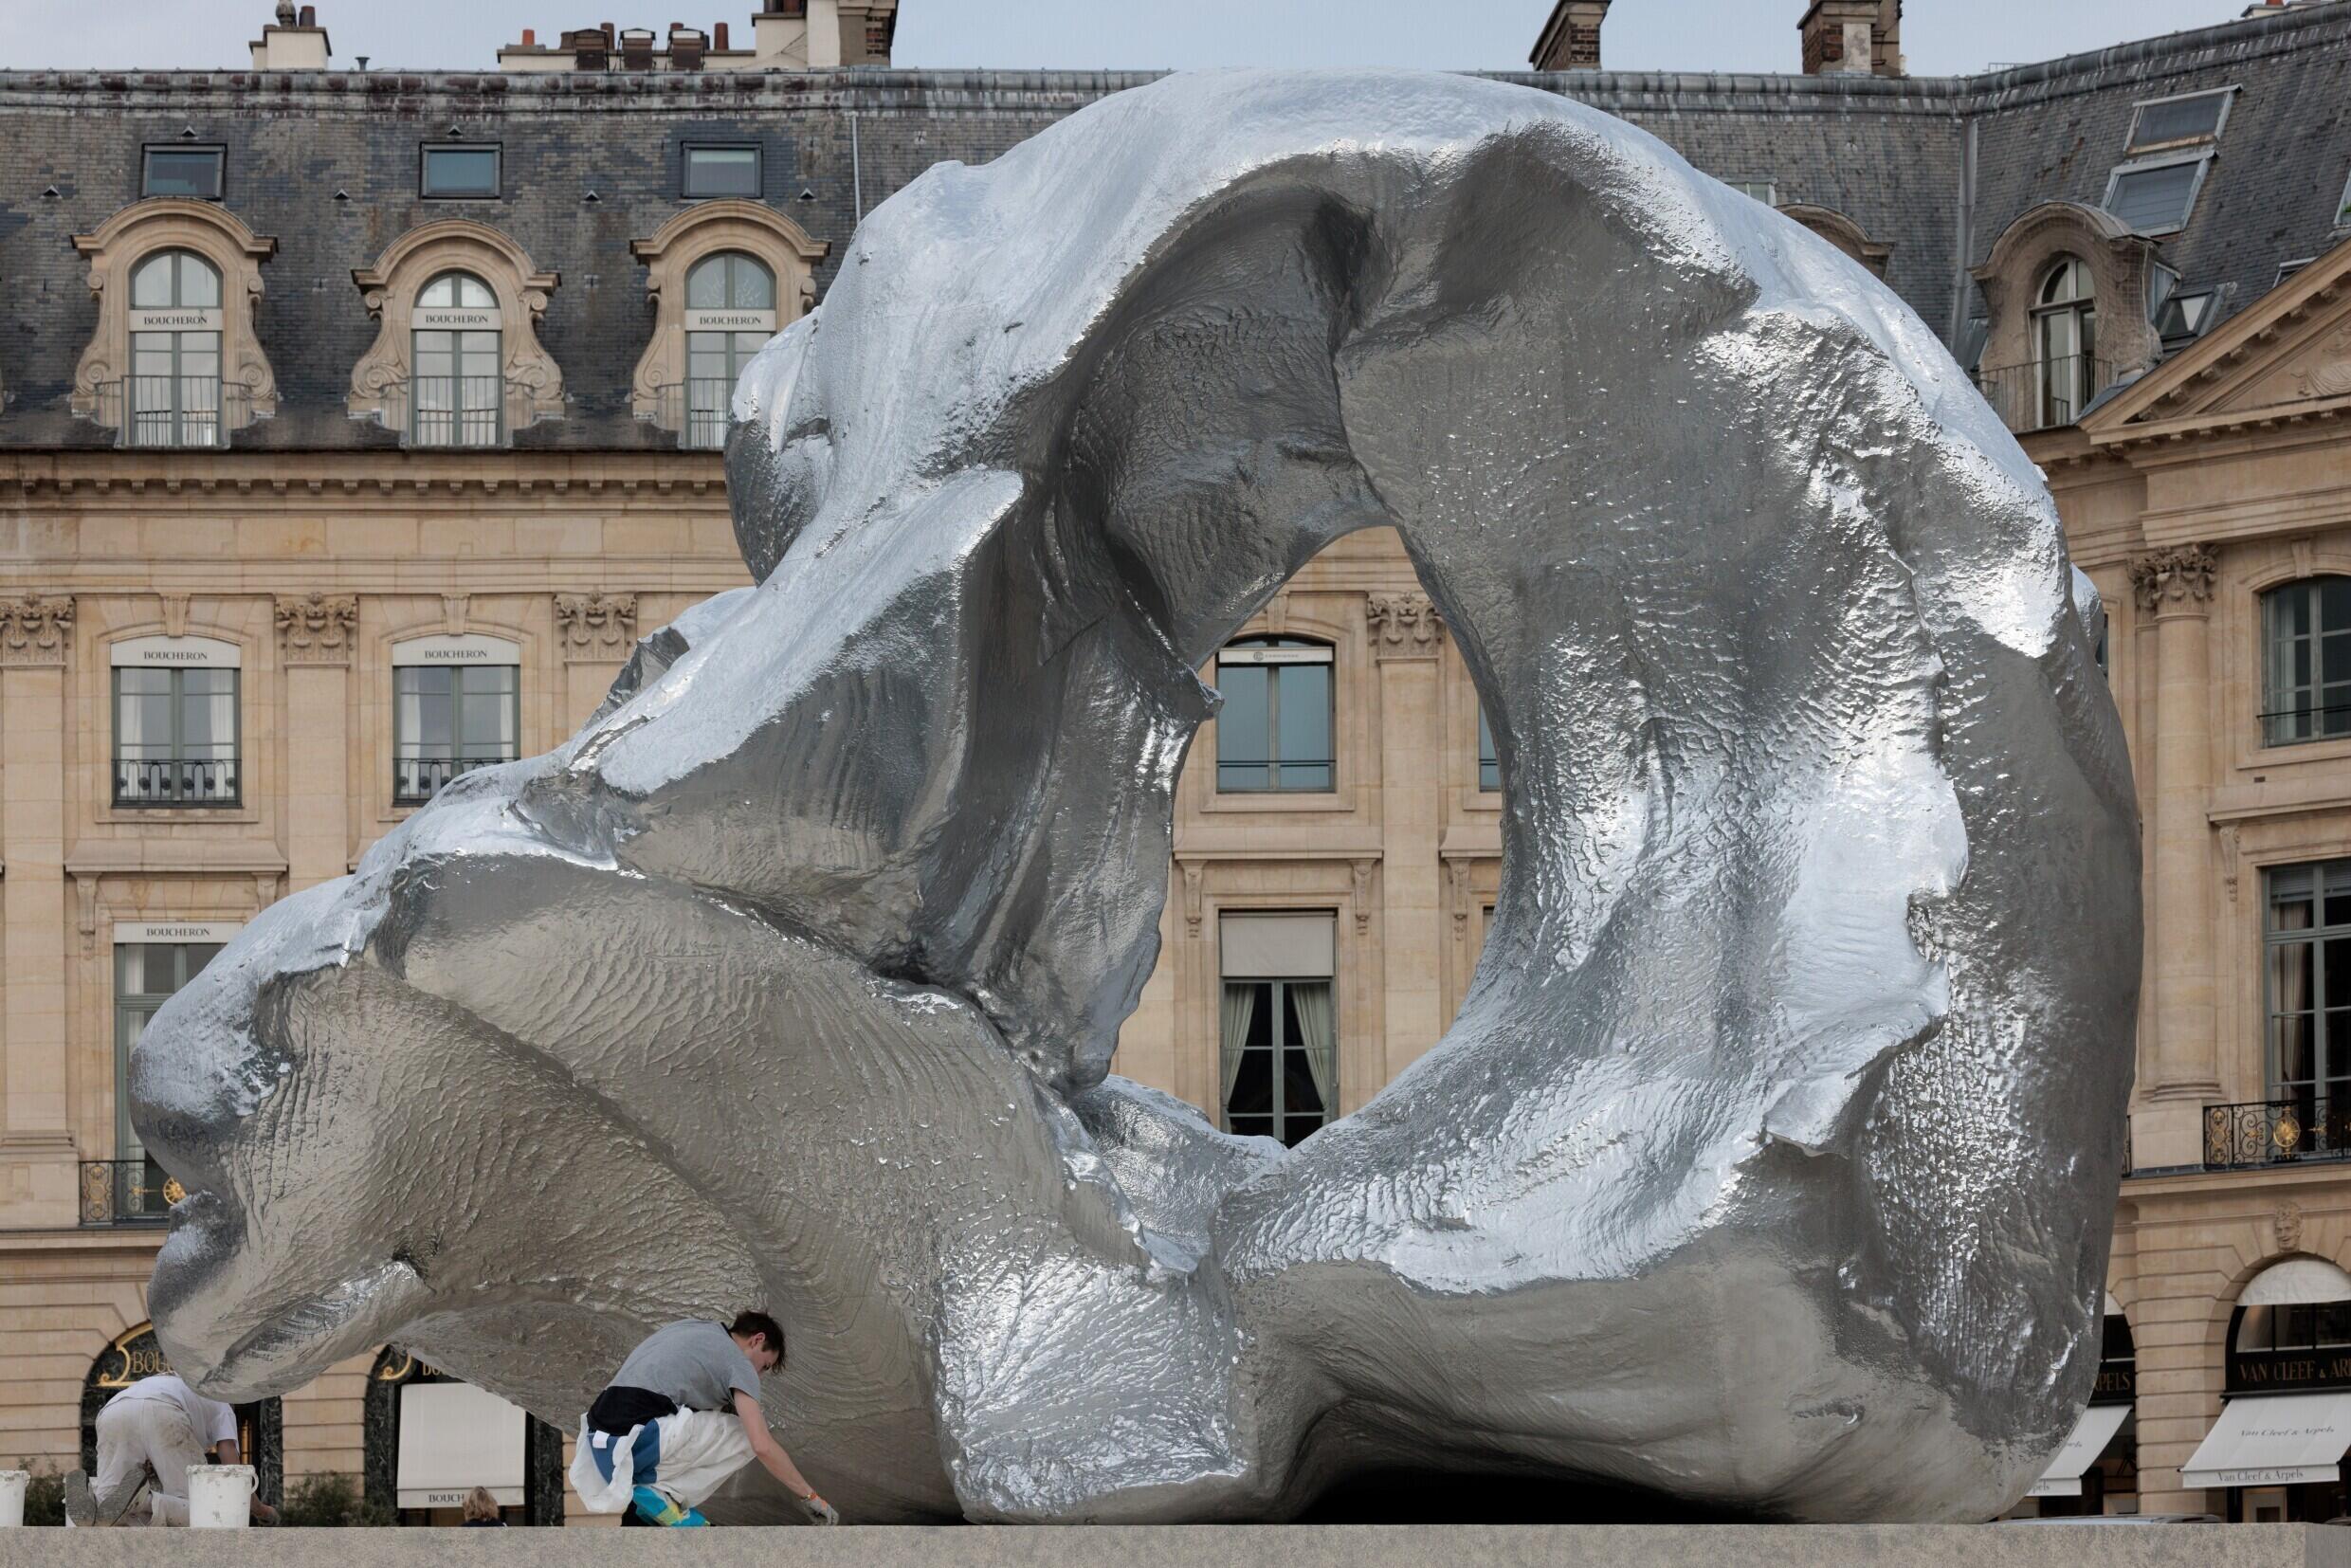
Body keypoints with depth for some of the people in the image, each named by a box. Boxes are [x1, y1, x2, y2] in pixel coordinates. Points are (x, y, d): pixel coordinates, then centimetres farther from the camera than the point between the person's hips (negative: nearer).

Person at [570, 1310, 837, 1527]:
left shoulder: (690, 1328, 27)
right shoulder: (737, 1360, 3)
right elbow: (763, 1446, -6)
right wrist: (810, 1497, 2)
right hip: (638, 1440, -8)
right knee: (745, 1436, 6)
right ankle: (664, 1493, -7)